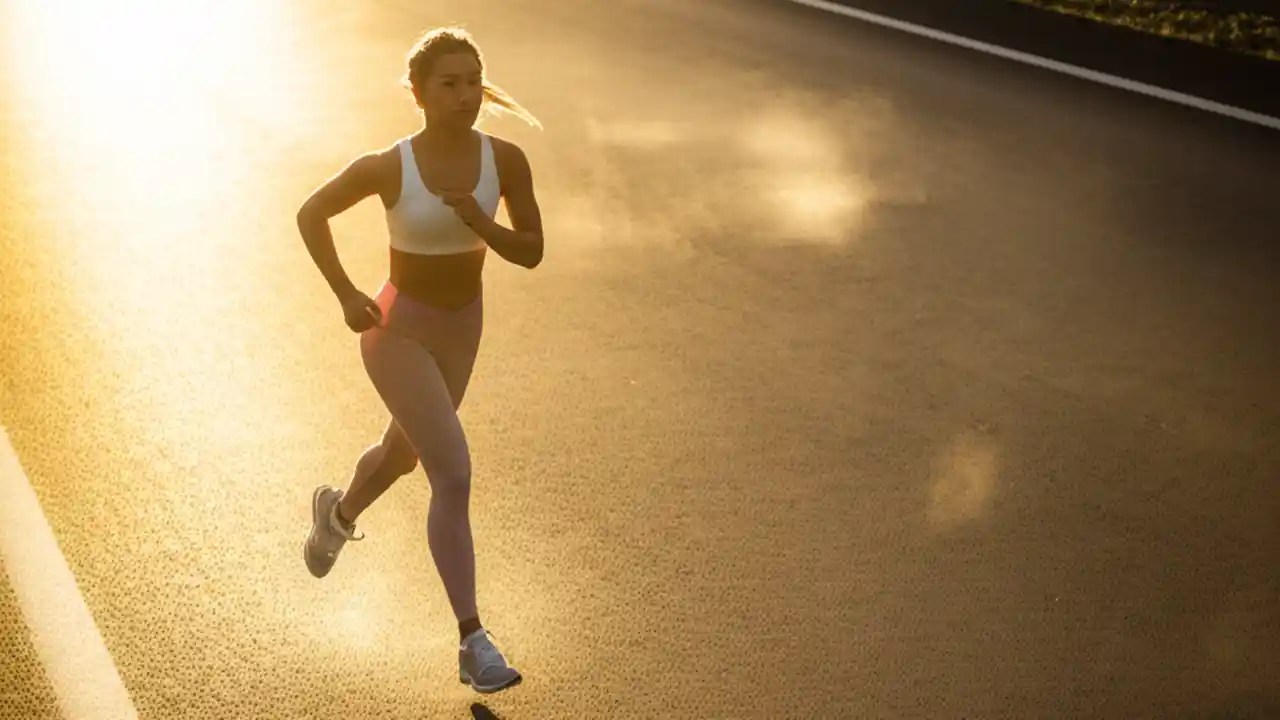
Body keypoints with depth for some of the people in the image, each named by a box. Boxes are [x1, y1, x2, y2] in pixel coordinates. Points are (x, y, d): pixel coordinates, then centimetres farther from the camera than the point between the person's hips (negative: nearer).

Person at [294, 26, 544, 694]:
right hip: (398, 331, -5)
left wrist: (480, 224, -27)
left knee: (403, 454, 27)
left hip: (461, 328, 5)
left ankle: (339, 512, 62)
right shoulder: (388, 167, -21)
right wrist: (346, 295, -14)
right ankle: (472, 641, -9)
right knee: (454, 476, -17)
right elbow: (310, 214, -6)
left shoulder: (506, 159, -14)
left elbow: (531, 252, -8)